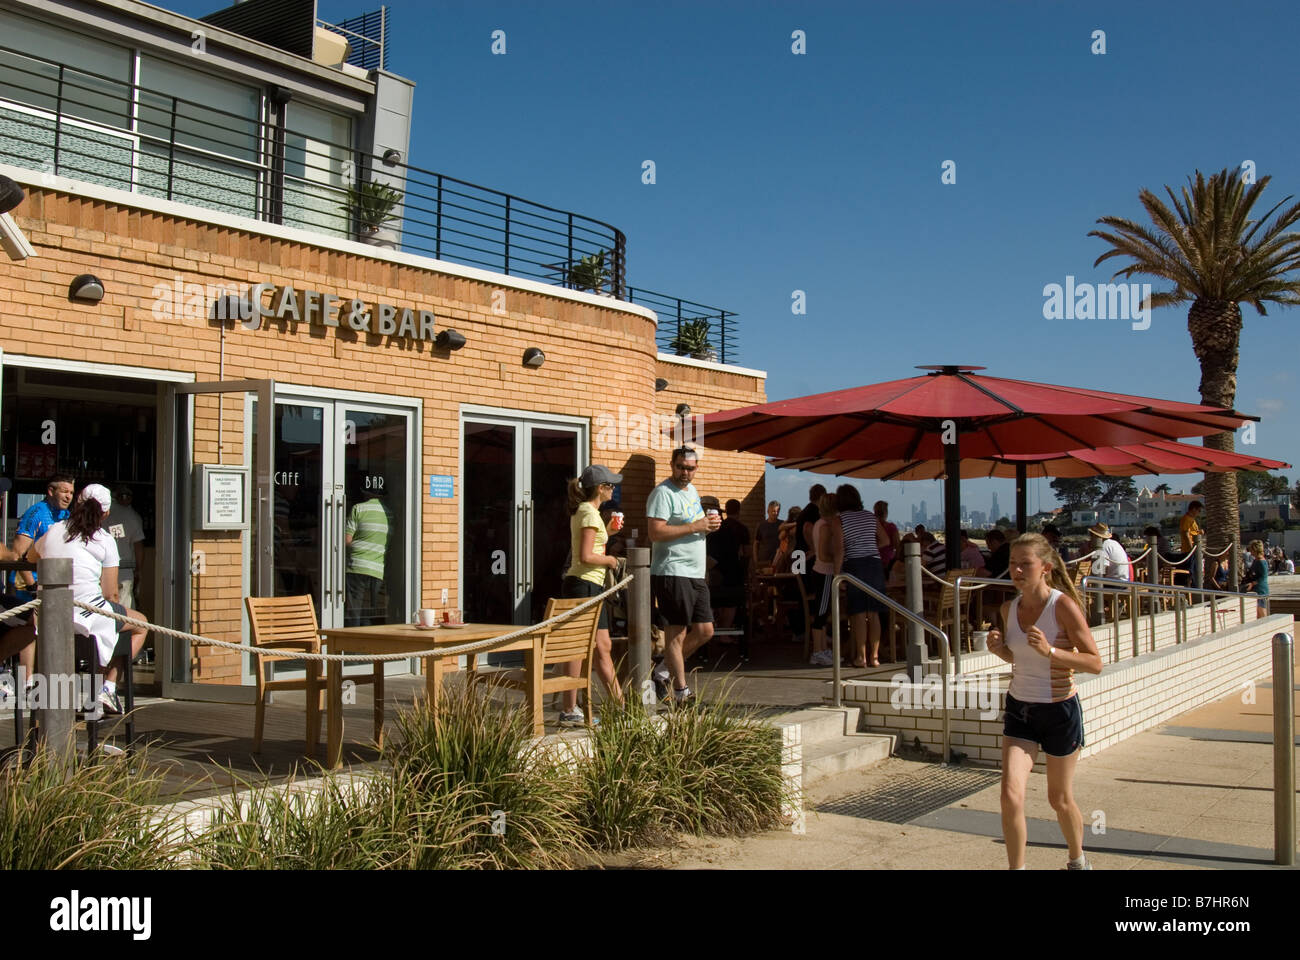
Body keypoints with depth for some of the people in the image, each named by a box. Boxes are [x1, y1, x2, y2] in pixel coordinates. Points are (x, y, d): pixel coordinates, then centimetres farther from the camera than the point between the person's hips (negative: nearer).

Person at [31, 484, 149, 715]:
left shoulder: (53, 531, 10)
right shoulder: (105, 540, -2)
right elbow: (110, 593, -2)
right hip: (87, 613, -6)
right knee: (141, 625, 18)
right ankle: (108, 686, 6)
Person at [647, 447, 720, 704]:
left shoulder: (692, 491, 18)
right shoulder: (663, 493, -11)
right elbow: (656, 532, -21)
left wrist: (710, 524, 7)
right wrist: (695, 526, -20)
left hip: (696, 574, 9)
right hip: (672, 574, -9)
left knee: (704, 631, 10)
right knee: (677, 632, -4)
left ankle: (663, 671, 22)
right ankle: (680, 690, 4)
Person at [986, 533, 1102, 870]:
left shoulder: (1063, 605, -16)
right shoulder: (1009, 608, 0)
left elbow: (1095, 663, -17)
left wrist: (1050, 651, -30)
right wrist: (999, 648, -6)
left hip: (1059, 710, -4)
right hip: (1019, 708, 4)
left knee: (1059, 800, 14)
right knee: (1011, 796, -12)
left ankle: (1078, 861, 42)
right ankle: (1016, 867, 5)